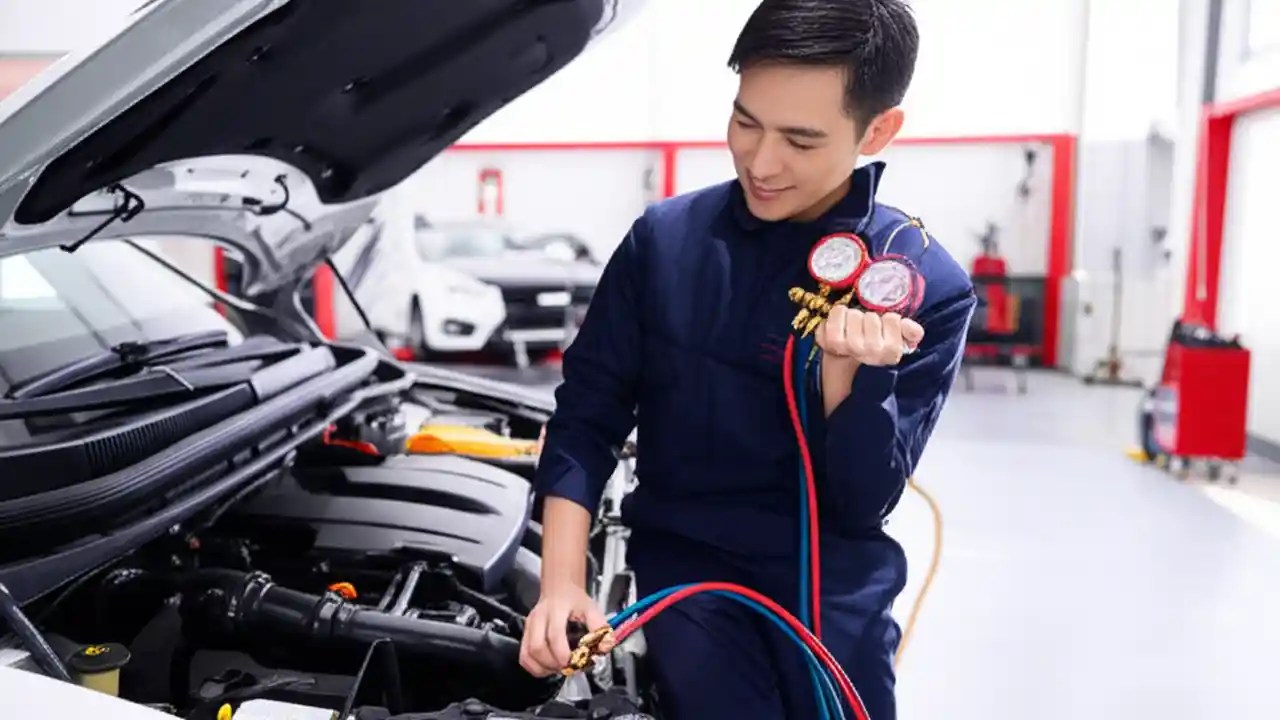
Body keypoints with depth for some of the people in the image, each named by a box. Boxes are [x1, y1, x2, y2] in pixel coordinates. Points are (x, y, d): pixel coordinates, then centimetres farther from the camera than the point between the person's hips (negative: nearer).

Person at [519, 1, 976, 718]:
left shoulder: (929, 288, -12)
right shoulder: (664, 239, -8)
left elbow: (862, 502, -12)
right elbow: (587, 416, -3)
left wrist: (845, 365, -29)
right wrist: (562, 581, -13)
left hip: (836, 588, 1)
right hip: (686, 561, 0)